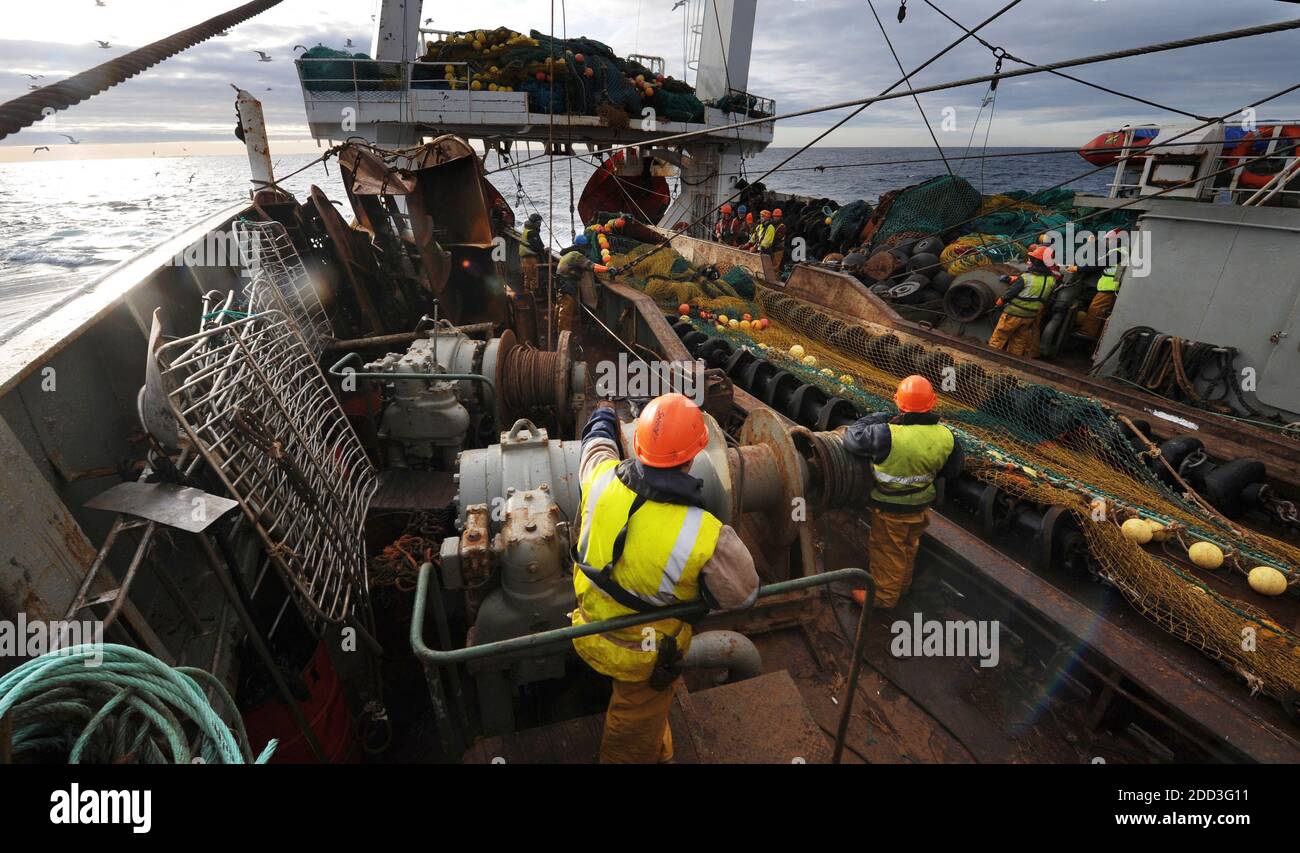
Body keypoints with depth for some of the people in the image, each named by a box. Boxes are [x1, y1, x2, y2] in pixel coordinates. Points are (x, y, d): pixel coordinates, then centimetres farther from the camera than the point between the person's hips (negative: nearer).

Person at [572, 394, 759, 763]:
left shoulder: (602, 478, -27)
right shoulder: (706, 536, -38)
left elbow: (597, 442, -1)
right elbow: (742, 593, -20)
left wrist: (603, 414, 22)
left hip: (591, 631, 5)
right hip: (645, 659, -4)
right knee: (633, 740, 27)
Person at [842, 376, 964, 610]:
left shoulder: (888, 435, -36)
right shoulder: (946, 437, -16)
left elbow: (852, 438, -26)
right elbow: (954, 468, 0)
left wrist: (877, 418, -12)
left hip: (891, 511, -5)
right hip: (921, 506, 6)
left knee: (886, 551, 17)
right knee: (909, 547, 28)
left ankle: (882, 596, 36)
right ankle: (902, 585, 52)